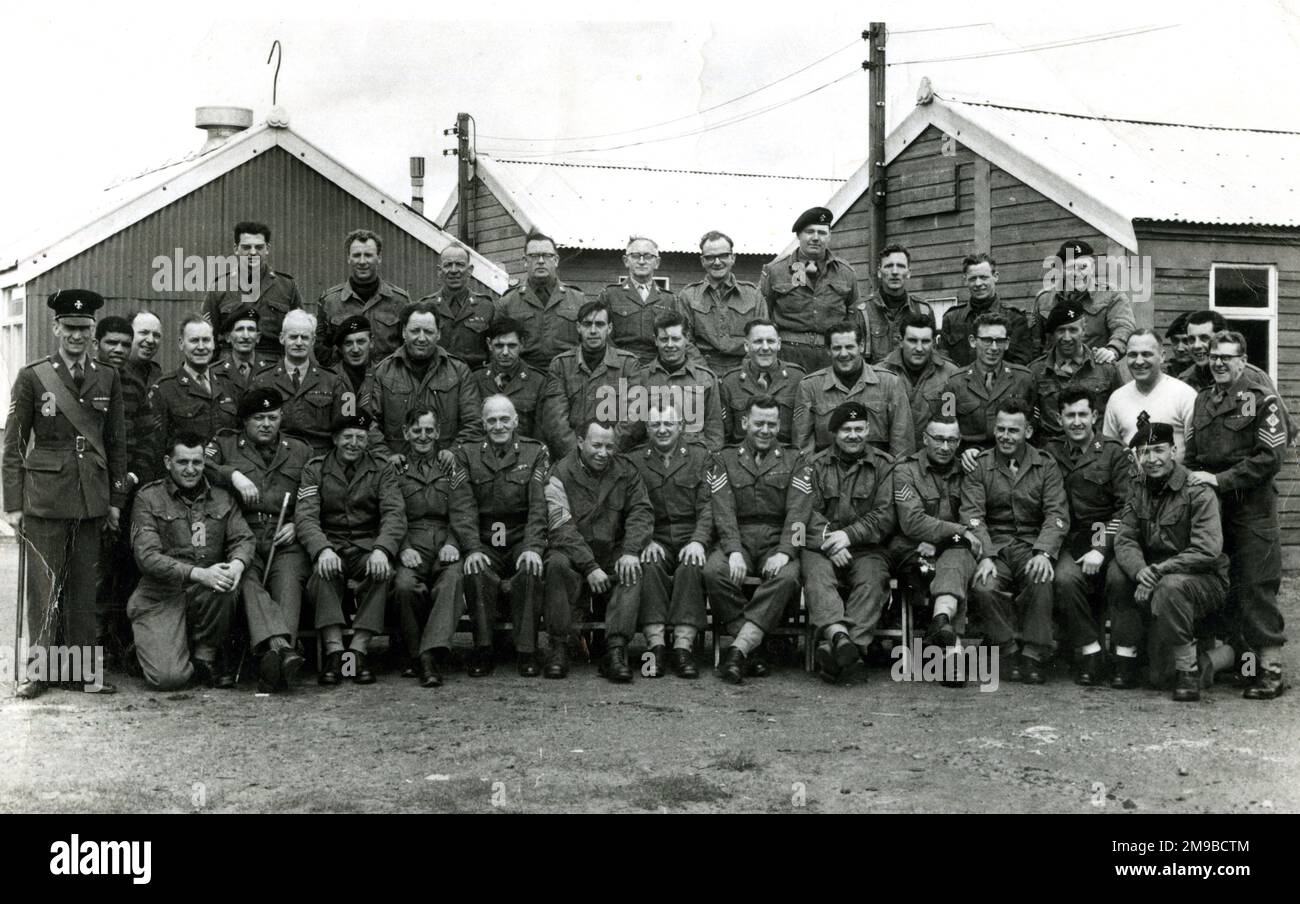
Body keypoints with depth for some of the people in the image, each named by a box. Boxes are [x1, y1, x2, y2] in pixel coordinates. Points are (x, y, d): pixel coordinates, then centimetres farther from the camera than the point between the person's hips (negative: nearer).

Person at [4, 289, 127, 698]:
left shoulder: (108, 379, 9)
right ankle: (38, 667, 6)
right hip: (44, 493, -3)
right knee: (44, 582, -2)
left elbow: (117, 444, 12)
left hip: (92, 496, 3)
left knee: (84, 583, 7)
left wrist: (117, 499, 9)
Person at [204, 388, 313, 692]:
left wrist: (297, 526, 3)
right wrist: (233, 475, -13)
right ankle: (281, 647, -55)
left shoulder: (301, 452, 23)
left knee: (289, 581, -32)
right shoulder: (225, 445, 20)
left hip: (286, 541, 1)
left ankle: (272, 656, -49)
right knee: (246, 580, -34)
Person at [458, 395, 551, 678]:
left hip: (522, 540, -1)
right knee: (477, 574, -31)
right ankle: (483, 649, -21)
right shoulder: (467, 454, 9)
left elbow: (539, 505, -4)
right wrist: (473, 548, -16)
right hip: (484, 542, 1)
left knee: (530, 571, -32)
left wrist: (533, 547, -20)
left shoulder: (536, 453, 7)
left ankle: (527, 652, -24)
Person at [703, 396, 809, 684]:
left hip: (778, 541, 0)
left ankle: (738, 649, -37)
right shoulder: (724, 460, 13)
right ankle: (752, 651, -23)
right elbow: (723, 512, -2)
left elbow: (797, 512, -1)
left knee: (786, 577, -34)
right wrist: (734, 551, -19)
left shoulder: (794, 461, 12)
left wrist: (784, 552, -19)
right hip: (738, 540, 1)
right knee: (713, 571, -32)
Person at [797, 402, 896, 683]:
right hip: (821, 546, 1)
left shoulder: (883, 465, 10)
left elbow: (884, 517, 0)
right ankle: (838, 633, -55)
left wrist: (849, 535, -15)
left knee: (872, 581, -31)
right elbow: (808, 512, 0)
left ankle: (831, 646, -47)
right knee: (817, 575, -32)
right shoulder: (816, 464, 13)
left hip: (867, 547, 0)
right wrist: (829, 540, -17)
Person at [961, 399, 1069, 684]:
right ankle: (1010, 655, -16)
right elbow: (972, 515, -3)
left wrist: (1043, 553, -20)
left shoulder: (1046, 466, 9)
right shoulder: (979, 465, 8)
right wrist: (985, 556, -20)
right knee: (984, 587, -31)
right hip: (993, 544, 0)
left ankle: (1034, 655, -22)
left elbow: (1057, 514, 0)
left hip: (1032, 545, 0)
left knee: (1040, 581, -33)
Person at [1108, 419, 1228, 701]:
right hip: (1153, 574, 6)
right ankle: (1125, 660, -11)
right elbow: (1124, 540, -4)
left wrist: (1158, 571, -29)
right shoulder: (1139, 490, 5)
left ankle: (1188, 671, -20)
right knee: (1117, 572, -18)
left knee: (1170, 587, -36)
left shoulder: (1198, 492, -15)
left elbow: (1207, 551, -24)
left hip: (1205, 579, -6)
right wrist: (1140, 570, -27)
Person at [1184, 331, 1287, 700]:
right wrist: (1193, 480, 2)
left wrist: (1220, 480, -15)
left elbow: (1269, 458, -11)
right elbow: (1191, 454, 21)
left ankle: (1271, 670, 0)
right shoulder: (1201, 401, 16)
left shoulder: (1261, 401, -3)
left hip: (1251, 510, -6)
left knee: (1255, 589, -6)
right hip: (1208, 506, 6)